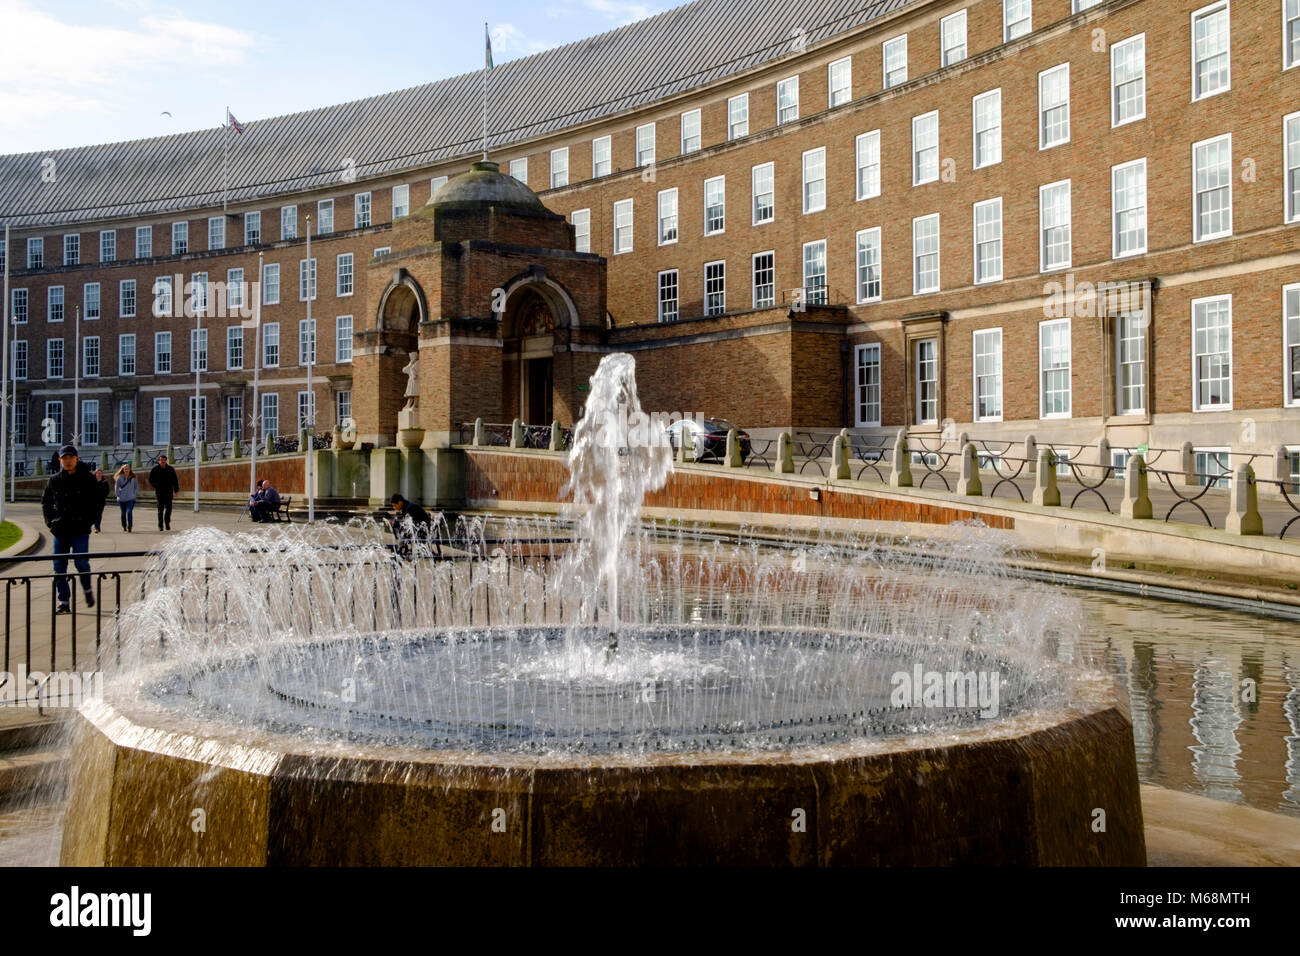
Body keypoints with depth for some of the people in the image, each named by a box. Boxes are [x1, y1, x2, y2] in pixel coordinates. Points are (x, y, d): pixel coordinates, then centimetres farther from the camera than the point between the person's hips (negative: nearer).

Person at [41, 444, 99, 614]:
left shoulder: (87, 479, 0)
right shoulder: (54, 480, 8)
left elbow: (98, 501, 4)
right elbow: (45, 501, 19)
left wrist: (89, 520, -4)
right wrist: (50, 521, 8)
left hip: (80, 530, -3)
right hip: (60, 530, 3)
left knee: (81, 562, -10)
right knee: (59, 567, 3)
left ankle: (87, 590, 17)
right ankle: (64, 602, 10)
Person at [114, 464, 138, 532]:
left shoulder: (133, 478, 1)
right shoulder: (119, 478, -2)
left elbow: (137, 487, 11)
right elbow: (116, 487, 3)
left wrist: (134, 494, 0)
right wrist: (119, 495, -4)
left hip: (131, 499, -1)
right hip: (122, 499, 1)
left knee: (129, 512, -16)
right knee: (123, 513, 12)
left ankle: (129, 527, -15)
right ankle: (124, 526, 28)